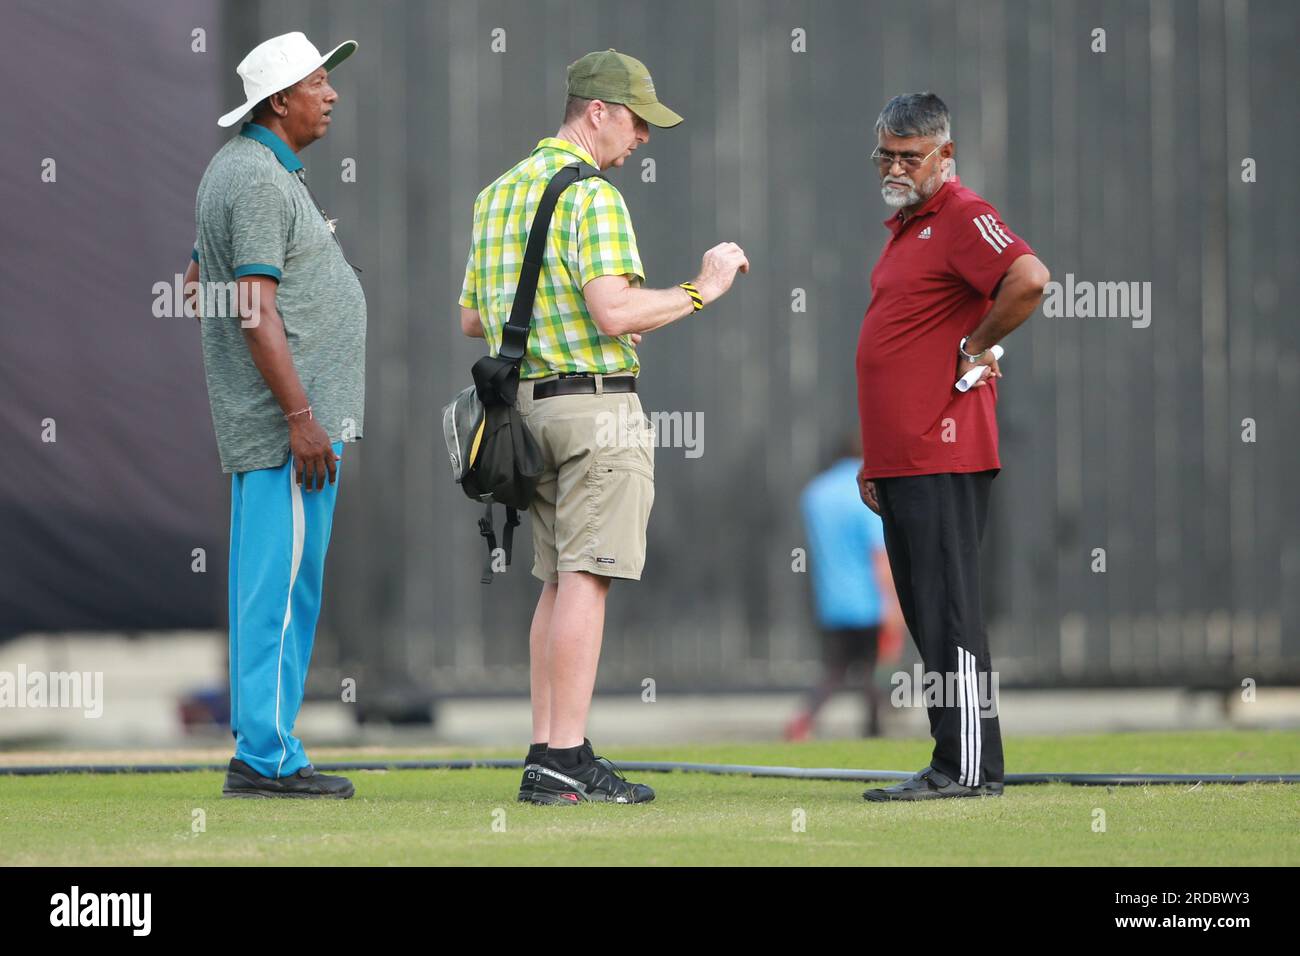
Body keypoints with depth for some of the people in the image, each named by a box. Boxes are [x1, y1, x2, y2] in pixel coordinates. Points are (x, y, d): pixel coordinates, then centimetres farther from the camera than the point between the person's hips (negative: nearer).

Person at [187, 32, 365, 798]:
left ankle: (266, 754, 14)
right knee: (282, 585, -9)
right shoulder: (261, 179, -15)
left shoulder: (239, 165, 18)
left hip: (285, 418, 11)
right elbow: (256, 310, -20)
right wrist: (300, 416, -22)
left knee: (277, 585, 11)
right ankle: (265, 757, -8)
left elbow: (203, 281, 27)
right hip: (287, 417, -11)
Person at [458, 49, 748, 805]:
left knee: (560, 581, 12)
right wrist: (701, 290, -11)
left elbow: (474, 319, 19)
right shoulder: (593, 195, -13)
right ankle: (566, 760, -12)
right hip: (598, 406, -9)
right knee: (586, 580, -9)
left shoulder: (501, 191, 16)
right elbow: (615, 312, -22)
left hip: (530, 402, 9)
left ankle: (548, 755, 10)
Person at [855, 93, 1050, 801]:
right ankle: (956, 764, 14)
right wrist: (874, 459, 24)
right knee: (925, 611, 10)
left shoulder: (963, 218, -10)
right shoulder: (903, 227, 21)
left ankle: (969, 768, -7)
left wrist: (978, 346, -16)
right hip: (901, 461, 10)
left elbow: (1030, 279, -30)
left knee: (947, 610, -9)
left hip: (944, 457, -10)